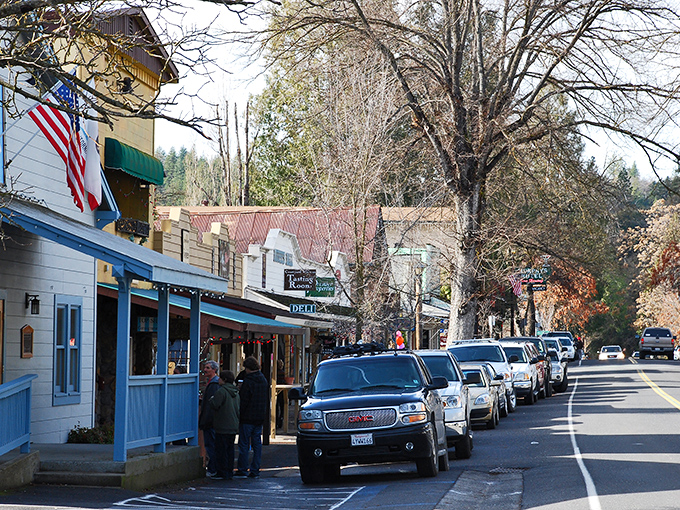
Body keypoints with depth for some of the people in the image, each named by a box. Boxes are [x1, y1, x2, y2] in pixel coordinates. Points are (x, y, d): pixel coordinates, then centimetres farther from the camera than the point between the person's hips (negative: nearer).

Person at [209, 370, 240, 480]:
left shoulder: (222, 391, -14)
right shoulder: (236, 393, 12)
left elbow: (214, 405, -19)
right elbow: (238, 408, 17)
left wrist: (211, 399, 1)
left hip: (223, 427, -8)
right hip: (234, 426, 8)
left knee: (221, 450, -3)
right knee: (229, 449, 13)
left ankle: (222, 473, -3)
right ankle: (229, 472, 14)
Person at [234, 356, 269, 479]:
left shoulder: (248, 382, -14)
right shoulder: (264, 381, 10)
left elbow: (243, 401, -14)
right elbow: (267, 400, 16)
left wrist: (239, 416, -7)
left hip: (247, 418, -7)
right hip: (260, 418, 7)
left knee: (244, 444, -2)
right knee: (257, 443, 8)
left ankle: (242, 470, -2)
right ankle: (255, 471, 8)